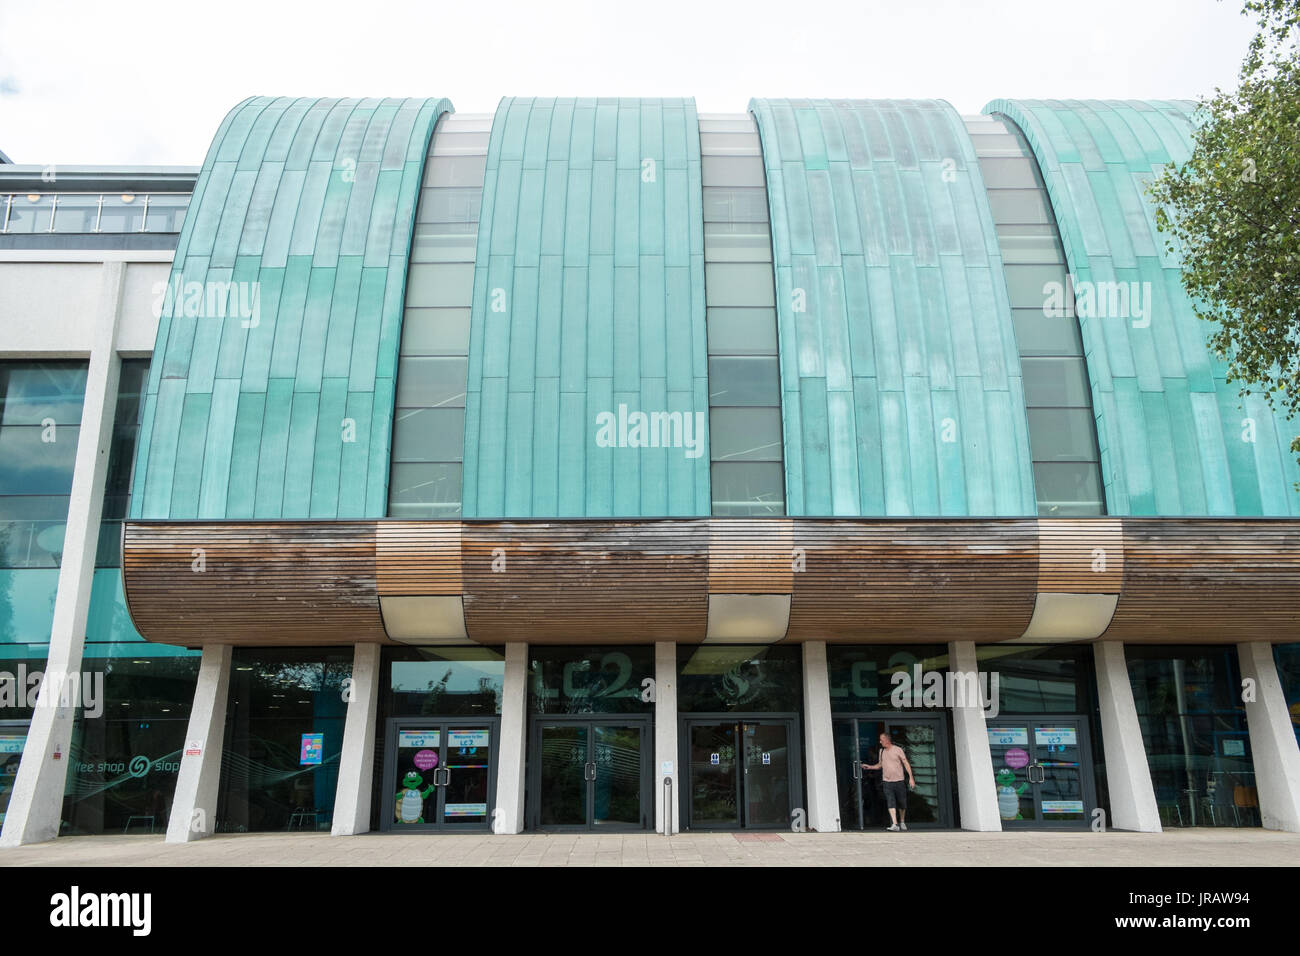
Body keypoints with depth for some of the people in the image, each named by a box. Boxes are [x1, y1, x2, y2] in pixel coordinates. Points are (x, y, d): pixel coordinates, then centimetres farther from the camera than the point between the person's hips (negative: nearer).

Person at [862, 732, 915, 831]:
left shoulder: (898, 750, -3)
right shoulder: (881, 751, 10)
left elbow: (906, 764, -2)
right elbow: (880, 765, 21)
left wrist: (911, 778, -7)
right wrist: (869, 767, 7)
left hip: (898, 781, -2)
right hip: (887, 781, 2)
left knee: (902, 803, 6)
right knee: (890, 803, -12)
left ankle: (902, 822, 27)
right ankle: (894, 824, -16)